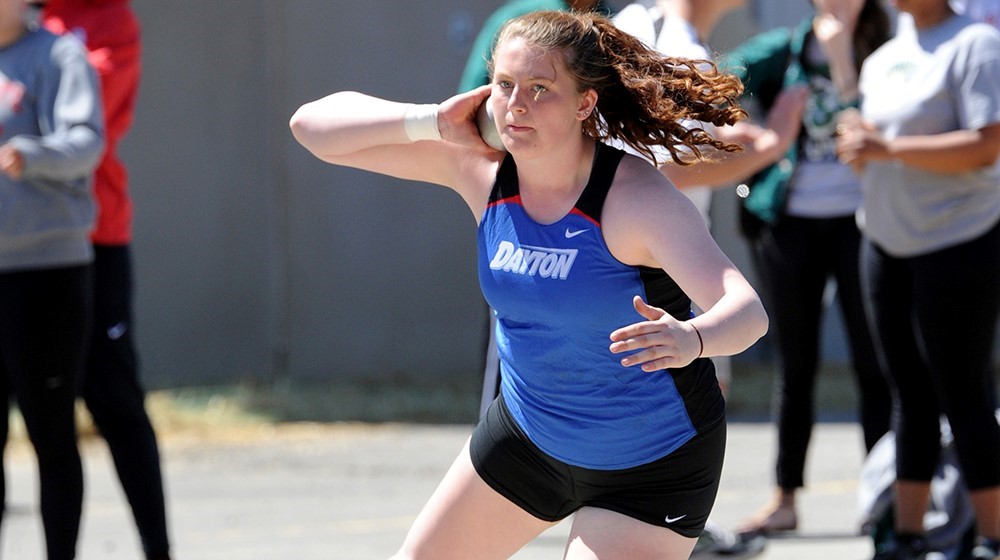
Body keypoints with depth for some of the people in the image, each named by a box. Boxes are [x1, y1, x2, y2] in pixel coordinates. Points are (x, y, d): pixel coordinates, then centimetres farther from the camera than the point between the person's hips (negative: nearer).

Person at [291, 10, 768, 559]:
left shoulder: (636, 198, -29)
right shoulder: (479, 166, -13)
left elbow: (748, 311, -41)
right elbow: (314, 126, -9)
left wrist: (691, 339, -63)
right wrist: (434, 122, -24)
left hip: (652, 467, -6)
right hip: (528, 431, 6)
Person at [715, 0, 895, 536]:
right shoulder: (786, 49, 5)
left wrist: (842, 58, -19)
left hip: (856, 219, -2)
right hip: (790, 223, 2)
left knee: (871, 361, -1)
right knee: (794, 365, 9)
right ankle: (784, 497, 14)